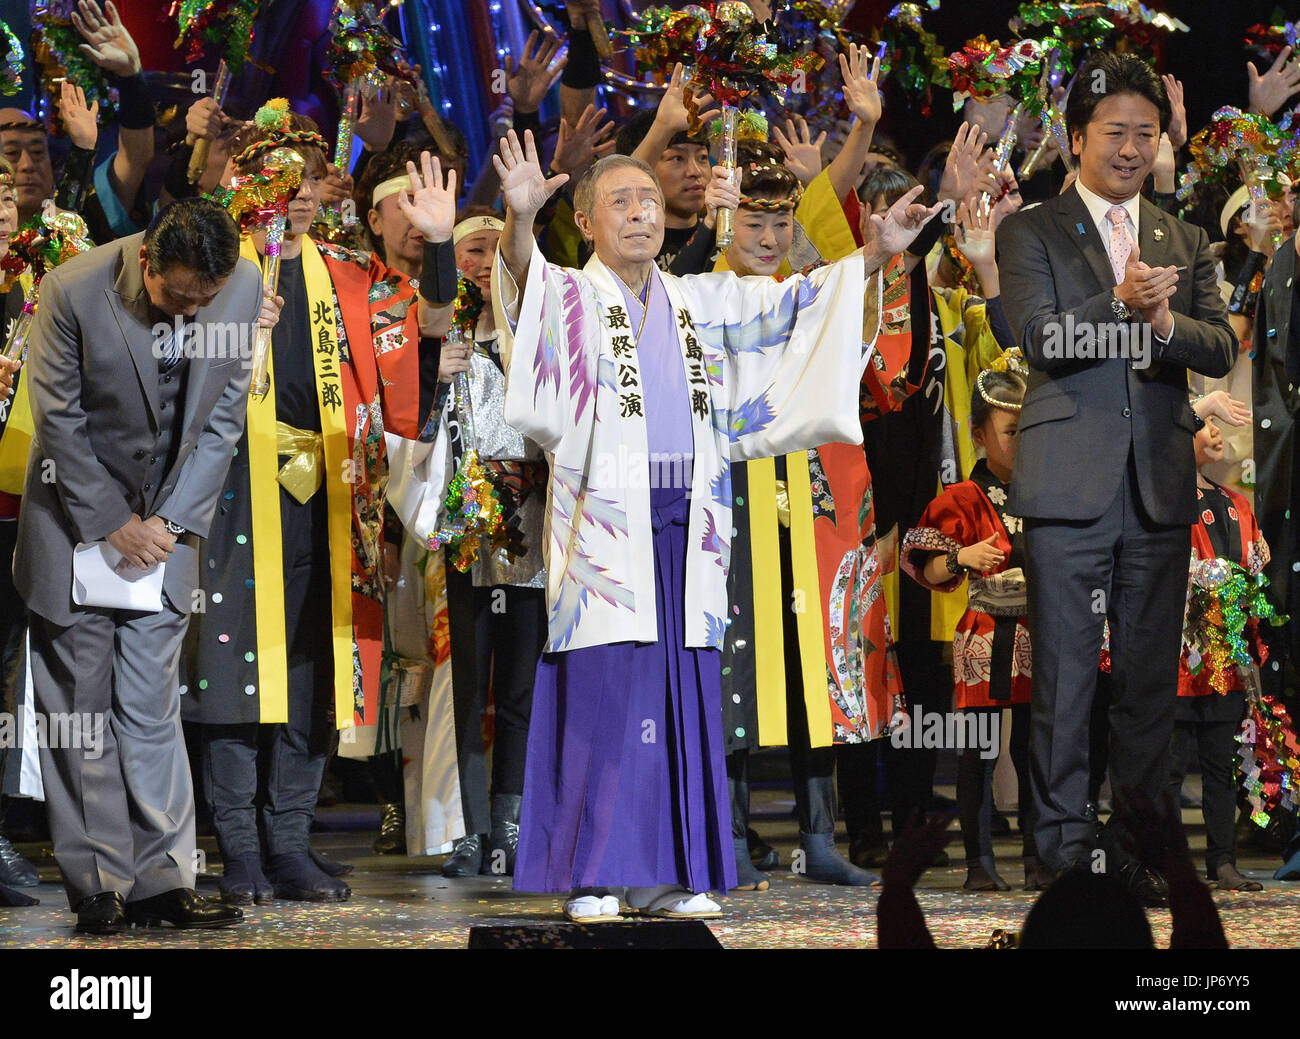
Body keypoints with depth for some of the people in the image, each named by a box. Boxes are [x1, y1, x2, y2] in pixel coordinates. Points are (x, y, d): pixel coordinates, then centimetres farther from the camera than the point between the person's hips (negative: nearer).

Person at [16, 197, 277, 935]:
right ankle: (98, 888, 5)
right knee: (81, 710, 0)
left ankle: (162, 883, 6)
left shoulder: (244, 287, -12)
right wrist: (115, 525, -12)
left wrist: (171, 520, -8)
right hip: (78, 514, -2)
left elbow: (223, 418, -2)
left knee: (151, 707, 2)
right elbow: (60, 422, -12)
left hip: (168, 522, 2)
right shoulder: (73, 291, -21)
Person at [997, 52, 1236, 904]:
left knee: (1152, 675, 5)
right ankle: (1066, 845, 2)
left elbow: (1221, 350, 5)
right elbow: (1041, 340, -8)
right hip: (1070, 482, -4)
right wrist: (1120, 305, -24)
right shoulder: (1032, 232, 5)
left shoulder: (1185, 243, 17)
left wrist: (1167, 322, -15)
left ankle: (1140, 845, 11)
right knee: (1065, 674, -3)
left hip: (1160, 484, 4)